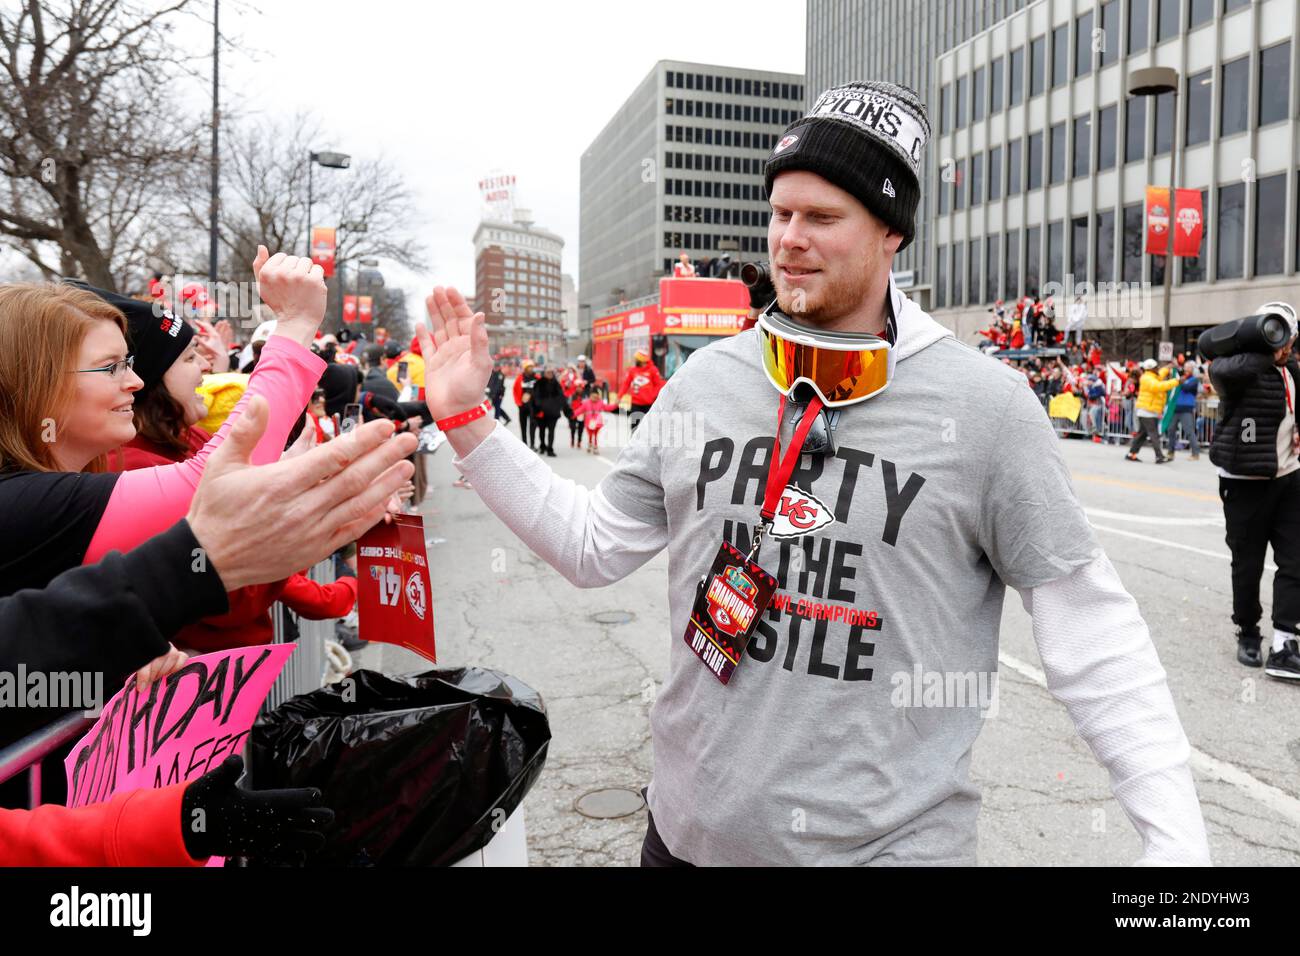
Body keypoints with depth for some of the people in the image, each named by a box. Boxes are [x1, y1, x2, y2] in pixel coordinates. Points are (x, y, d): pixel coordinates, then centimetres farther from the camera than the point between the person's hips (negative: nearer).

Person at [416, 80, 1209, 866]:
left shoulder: (986, 406, -11)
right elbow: (594, 547, 4)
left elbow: (1089, 627, -7)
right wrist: (468, 423, -2)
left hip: (890, 839, -3)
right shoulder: (706, 380, -1)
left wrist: (1176, 834, -11)